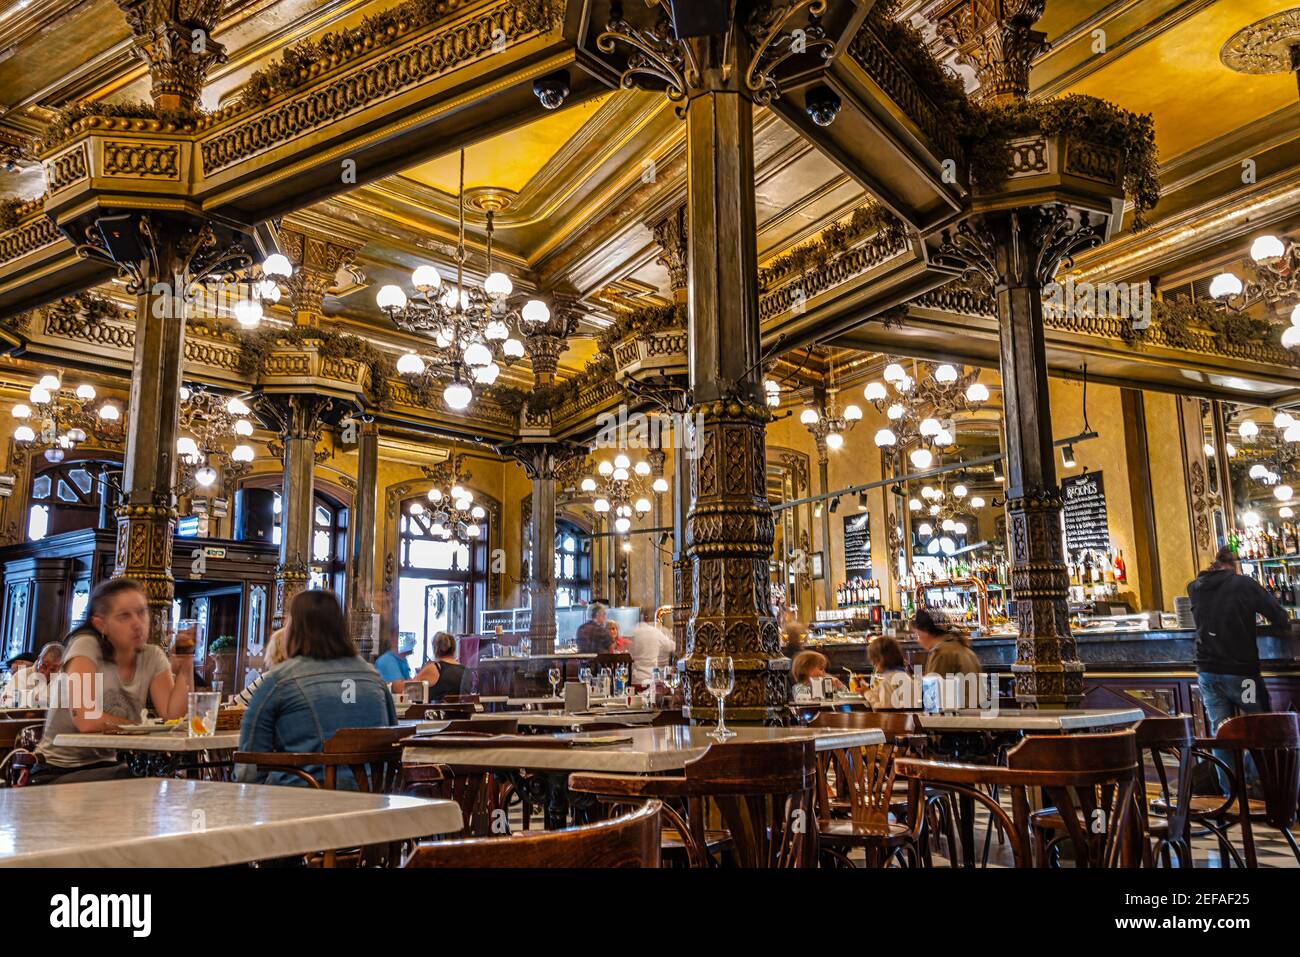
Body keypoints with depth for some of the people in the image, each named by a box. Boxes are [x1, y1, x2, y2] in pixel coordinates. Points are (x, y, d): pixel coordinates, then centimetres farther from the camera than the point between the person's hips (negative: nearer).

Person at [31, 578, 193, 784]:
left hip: (107, 766, 5)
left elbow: (172, 716, -10)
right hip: (57, 772, -5)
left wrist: (184, 670, -19)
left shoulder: (153, 657, 0)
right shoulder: (86, 645, -16)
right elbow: (86, 720, -27)